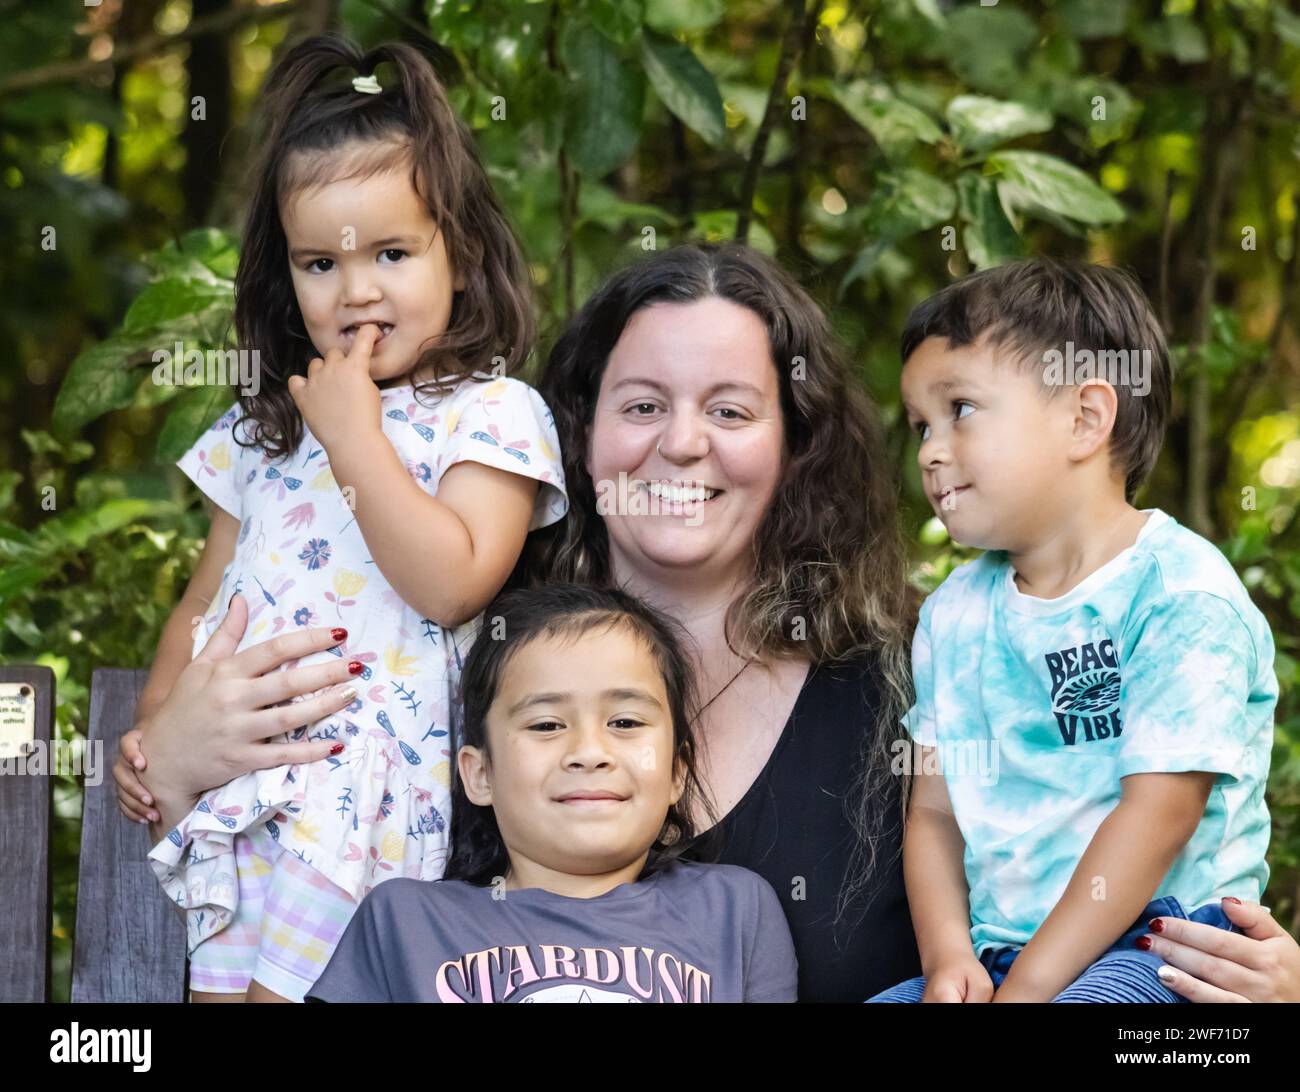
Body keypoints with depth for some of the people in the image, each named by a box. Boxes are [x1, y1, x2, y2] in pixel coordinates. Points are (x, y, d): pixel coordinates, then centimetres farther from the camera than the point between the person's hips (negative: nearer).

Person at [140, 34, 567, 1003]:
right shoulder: (266, 428, 18)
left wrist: (354, 436, -12)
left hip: (358, 789, -6)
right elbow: (205, 601, 23)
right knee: (217, 985, 5)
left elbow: (451, 585, -16)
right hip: (232, 778, 6)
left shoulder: (493, 415, -1)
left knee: (287, 987, -14)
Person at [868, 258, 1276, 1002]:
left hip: (1158, 940, -7)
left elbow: (1158, 811, -15)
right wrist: (948, 957, -8)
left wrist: (1026, 988, -17)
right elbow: (935, 811, 11)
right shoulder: (956, 615, 13)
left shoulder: (1182, 594, -9)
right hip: (996, 951, 7)